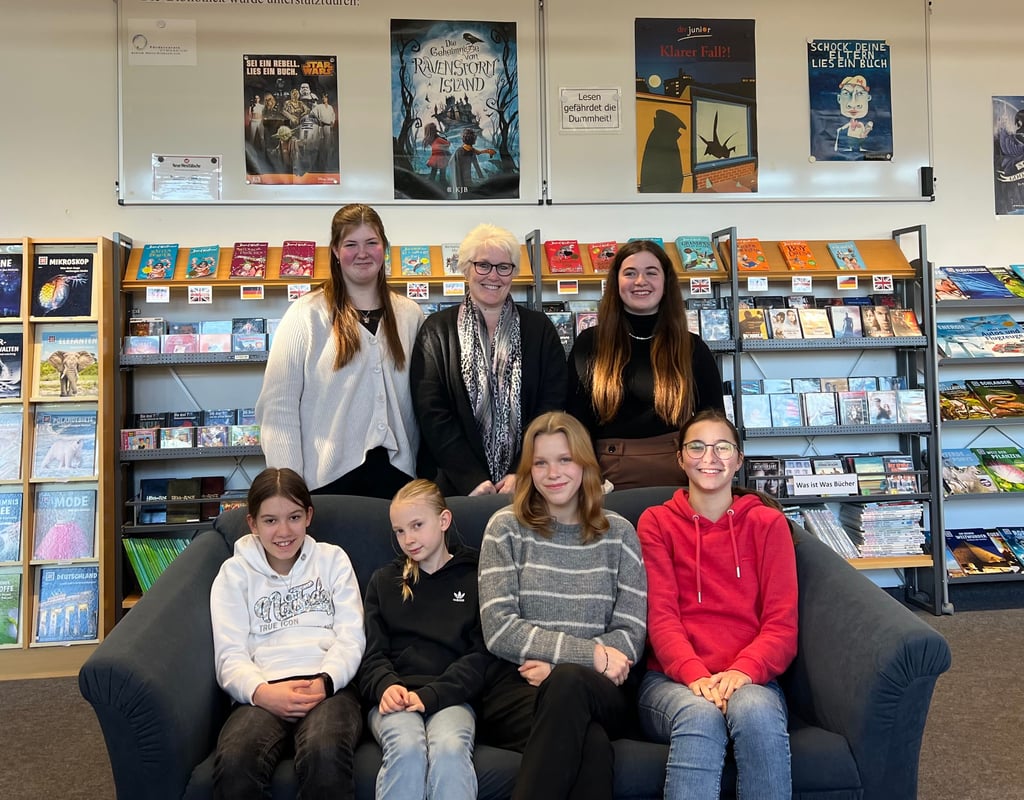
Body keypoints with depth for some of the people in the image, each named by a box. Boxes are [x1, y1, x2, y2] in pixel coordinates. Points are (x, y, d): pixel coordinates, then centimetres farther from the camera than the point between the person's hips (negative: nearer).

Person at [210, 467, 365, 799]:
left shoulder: (332, 559, 18)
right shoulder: (235, 572, 17)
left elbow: (351, 636, 8)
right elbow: (230, 656, 6)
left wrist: (325, 681, -13)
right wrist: (262, 692, -16)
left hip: (329, 687, 0)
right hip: (263, 693, 1)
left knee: (325, 756, -37)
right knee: (234, 763, -35)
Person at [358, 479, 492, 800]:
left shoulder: (474, 578, 12)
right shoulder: (384, 581, 20)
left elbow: (482, 656, 3)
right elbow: (373, 652, 13)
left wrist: (430, 695, -12)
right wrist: (386, 686, -11)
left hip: (450, 697, -1)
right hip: (395, 698, 2)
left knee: (450, 749, -35)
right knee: (406, 748, -32)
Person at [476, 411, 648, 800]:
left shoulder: (618, 533, 9)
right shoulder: (506, 528, 5)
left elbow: (631, 636, 3)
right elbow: (499, 630, -5)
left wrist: (561, 668, -13)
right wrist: (589, 653, -12)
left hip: (600, 694, 2)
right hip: (516, 689, -1)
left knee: (567, 684, -36)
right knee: (590, 744, -36)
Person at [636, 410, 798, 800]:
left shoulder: (767, 522, 10)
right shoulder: (656, 523, 9)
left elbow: (782, 622, 2)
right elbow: (661, 615, -1)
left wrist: (743, 671, -18)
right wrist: (696, 675, -20)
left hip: (748, 678, 1)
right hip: (674, 679, -1)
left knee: (755, 711, -34)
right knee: (700, 714, -35)